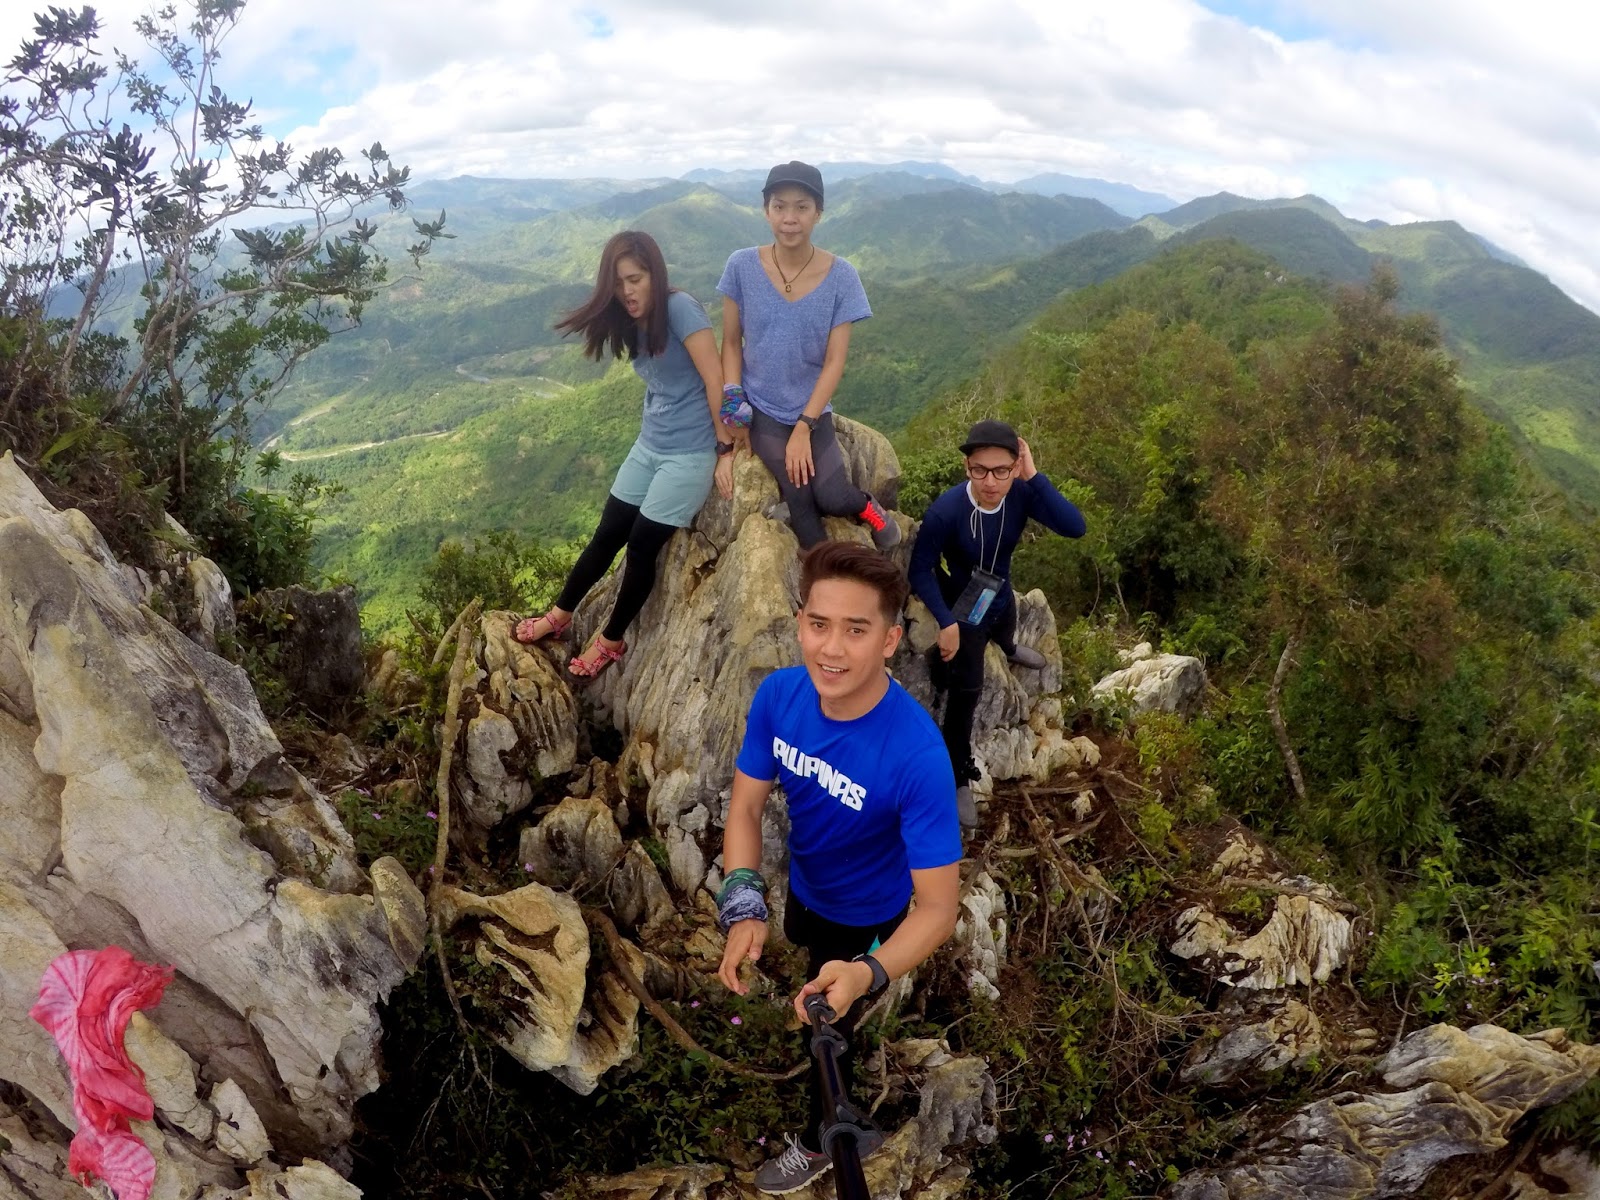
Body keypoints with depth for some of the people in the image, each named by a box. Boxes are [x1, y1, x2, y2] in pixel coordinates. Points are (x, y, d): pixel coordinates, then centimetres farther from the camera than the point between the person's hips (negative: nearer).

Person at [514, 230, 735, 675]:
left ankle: (611, 642, 19)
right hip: (649, 446, 7)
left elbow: (715, 380, -18)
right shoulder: (635, 323, 9)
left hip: (690, 453, -7)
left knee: (641, 546, 0)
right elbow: (659, 386, 7)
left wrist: (725, 449, -16)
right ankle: (559, 617, 30)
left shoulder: (679, 307, -16)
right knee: (607, 536, 13)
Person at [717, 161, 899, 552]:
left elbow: (834, 361, -9)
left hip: (812, 409, 0)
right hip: (760, 408, 0)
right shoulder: (742, 266, -8)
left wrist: (804, 427, -15)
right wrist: (732, 399, -11)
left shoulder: (840, 276, -9)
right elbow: (731, 343, 2)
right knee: (797, 491, -21)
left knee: (831, 499, -18)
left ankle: (863, 505, 19)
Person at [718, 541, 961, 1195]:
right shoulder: (778, 694, -26)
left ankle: (821, 1143, 51)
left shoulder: (917, 755, -42)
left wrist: (866, 973, -54)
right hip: (803, 885, 5)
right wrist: (743, 908, -31)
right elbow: (746, 805, -16)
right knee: (800, 949, 36)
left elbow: (938, 907, -37)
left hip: (865, 918, -4)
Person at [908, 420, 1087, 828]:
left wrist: (1034, 477, -43)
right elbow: (920, 569, -25)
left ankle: (1008, 648, 78)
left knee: (1003, 634, 39)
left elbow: (1075, 528, -37)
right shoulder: (945, 511, -38)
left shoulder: (1021, 494, -28)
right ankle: (959, 779, 21)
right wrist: (946, 622, -29)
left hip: (1002, 597, 5)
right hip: (963, 608, -5)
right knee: (965, 695, 2)